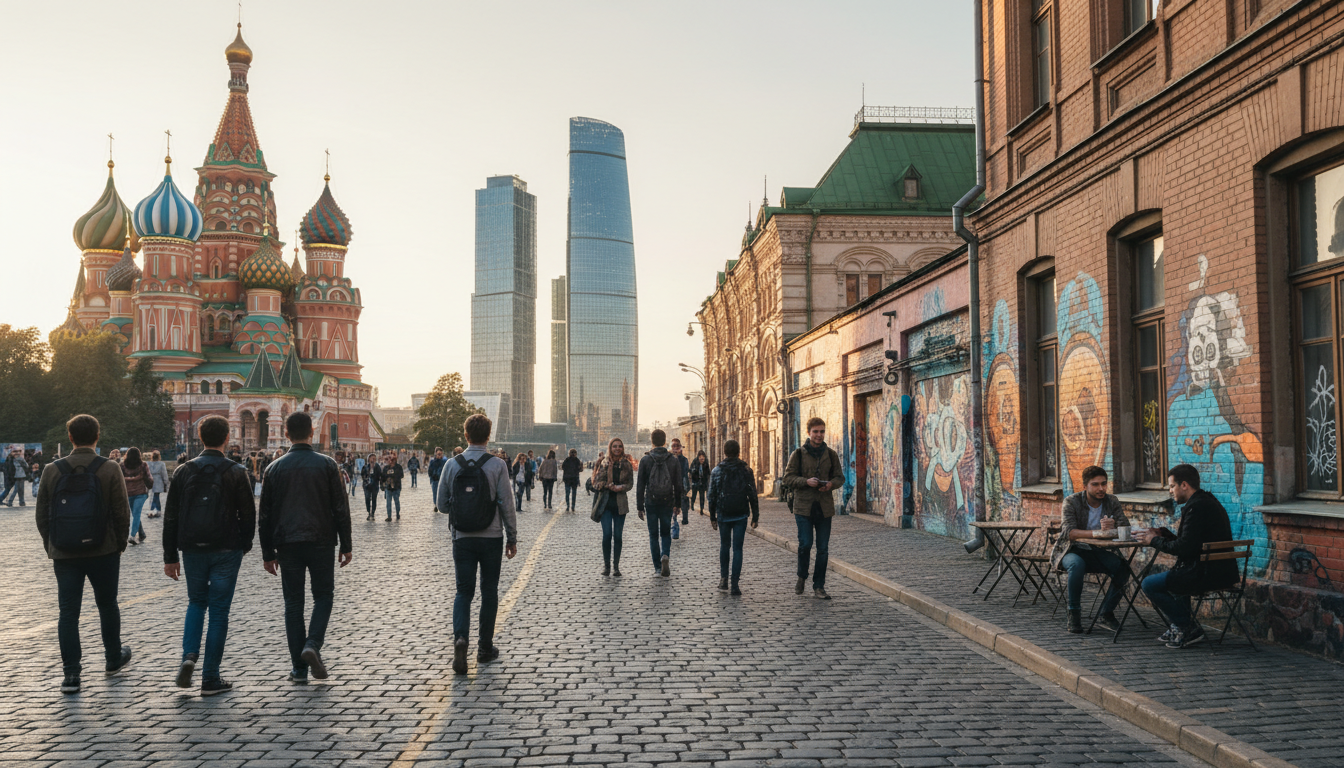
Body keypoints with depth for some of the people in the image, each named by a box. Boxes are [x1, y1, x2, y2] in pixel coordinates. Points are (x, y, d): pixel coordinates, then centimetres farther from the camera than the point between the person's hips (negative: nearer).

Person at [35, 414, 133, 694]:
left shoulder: (52, 470, -2)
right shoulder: (110, 469, -8)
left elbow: (42, 515, 4)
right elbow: (122, 513, -7)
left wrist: (51, 545, 16)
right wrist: (121, 543, 7)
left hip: (64, 554, 1)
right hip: (103, 552, -1)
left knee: (68, 612, 4)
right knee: (107, 605, 17)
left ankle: (71, 674, 1)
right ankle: (114, 659, 31)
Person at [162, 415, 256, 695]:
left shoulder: (184, 470, 2)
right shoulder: (235, 472, -6)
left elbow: (171, 516, 3)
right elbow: (248, 513, -3)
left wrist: (170, 556, 8)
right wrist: (245, 544, 14)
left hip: (193, 549, 3)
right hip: (226, 549, -3)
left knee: (196, 603, 21)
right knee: (219, 610, 3)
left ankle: (189, 656, 0)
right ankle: (211, 678, 5)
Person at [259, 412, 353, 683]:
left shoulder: (275, 468, 3)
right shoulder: (326, 465, -2)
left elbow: (264, 515, 5)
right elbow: (341, 508, -2)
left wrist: (268, 553, 11)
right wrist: (346, 546, 4)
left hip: (287, 544, 2)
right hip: (321, 541, -1)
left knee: (293, 602, 8)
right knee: (323, 595, 12)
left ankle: (299, 668, 7)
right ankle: (313, 645, -11)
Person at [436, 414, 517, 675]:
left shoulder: (452, 464, -2)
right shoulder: (497, 465, -8)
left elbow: (442, 505, 2)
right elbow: (506, 504, -8)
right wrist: (512, 538, 1)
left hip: (462, 538, 1)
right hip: (492, 537, -1)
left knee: (464, 591, 8)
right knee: (489, 591, 11)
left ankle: (460, 637, -16)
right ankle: (485, 648, 17)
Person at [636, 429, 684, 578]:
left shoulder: (645, 460, -4)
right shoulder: (673, 460, -1)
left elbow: (640, 485, -3)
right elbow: (678, 484, 3)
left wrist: (640, 506, 3)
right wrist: (677, 504, 13)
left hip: (651, 503, -1)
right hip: (667, 503, 1)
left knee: (653, 535, 8)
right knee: (666, 533, 15)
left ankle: (658, 567, 7)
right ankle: (665, 556, -11)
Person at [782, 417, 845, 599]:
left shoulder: (830, 454, 9)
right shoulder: (798, 454, 1)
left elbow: (840, 477, 12)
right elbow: (788, 477, -1)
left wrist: (831, 484, -10)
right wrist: (806, 481, -17)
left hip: (825, 507, 3)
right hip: (804, 506, -3)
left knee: (823, 548, 4)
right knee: (805, 544, -9)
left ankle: (819, 586, 14)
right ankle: (802, 577, 17)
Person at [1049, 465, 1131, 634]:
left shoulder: (1112, 502, 2)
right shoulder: (1072, 502, -11)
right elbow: (1069, 532, -25)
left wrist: (1113, 527, -32)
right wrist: (1097, 533, -40)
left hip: (1097, 552, 4)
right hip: (1072, 551, -4)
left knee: (1122, 566, -24)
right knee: (1077, 564, -38)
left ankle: (1106, 613, -9)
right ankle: (1074, 612, -20)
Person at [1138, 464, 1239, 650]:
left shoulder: (1196, 507, -18)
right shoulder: (1207, 501, 15)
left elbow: (1184, 548, -21)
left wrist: (1154, 541, -7)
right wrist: (1162, 536, 14)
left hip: (1209, 574, -11)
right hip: (1222, 570, 11)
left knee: (1149, 585, -5)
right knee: (1171, 577, 34)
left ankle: (1189, 629, 0)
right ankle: (1180, 626, 27)